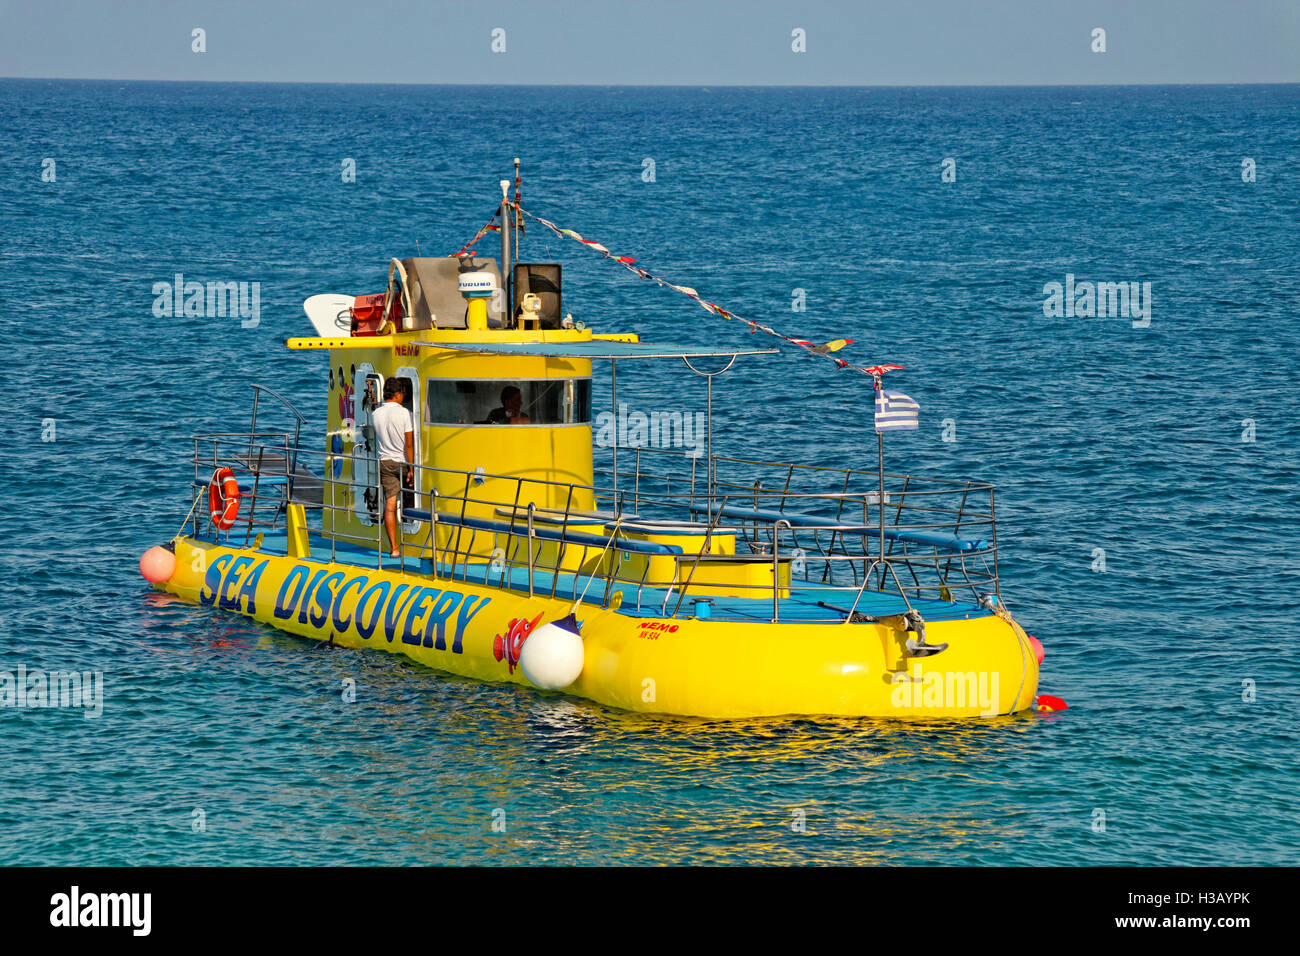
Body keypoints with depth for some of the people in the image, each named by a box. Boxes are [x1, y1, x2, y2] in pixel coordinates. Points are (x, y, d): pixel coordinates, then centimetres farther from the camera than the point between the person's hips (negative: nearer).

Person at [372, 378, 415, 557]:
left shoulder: (376, 414, 1)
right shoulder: (404, 413, -14)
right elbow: (409, 444, -14)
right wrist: (411, 469, -11)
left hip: (385, 462, 4)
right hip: (403, 462, -4)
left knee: (389, 505, 0)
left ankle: (394, 548, -2)